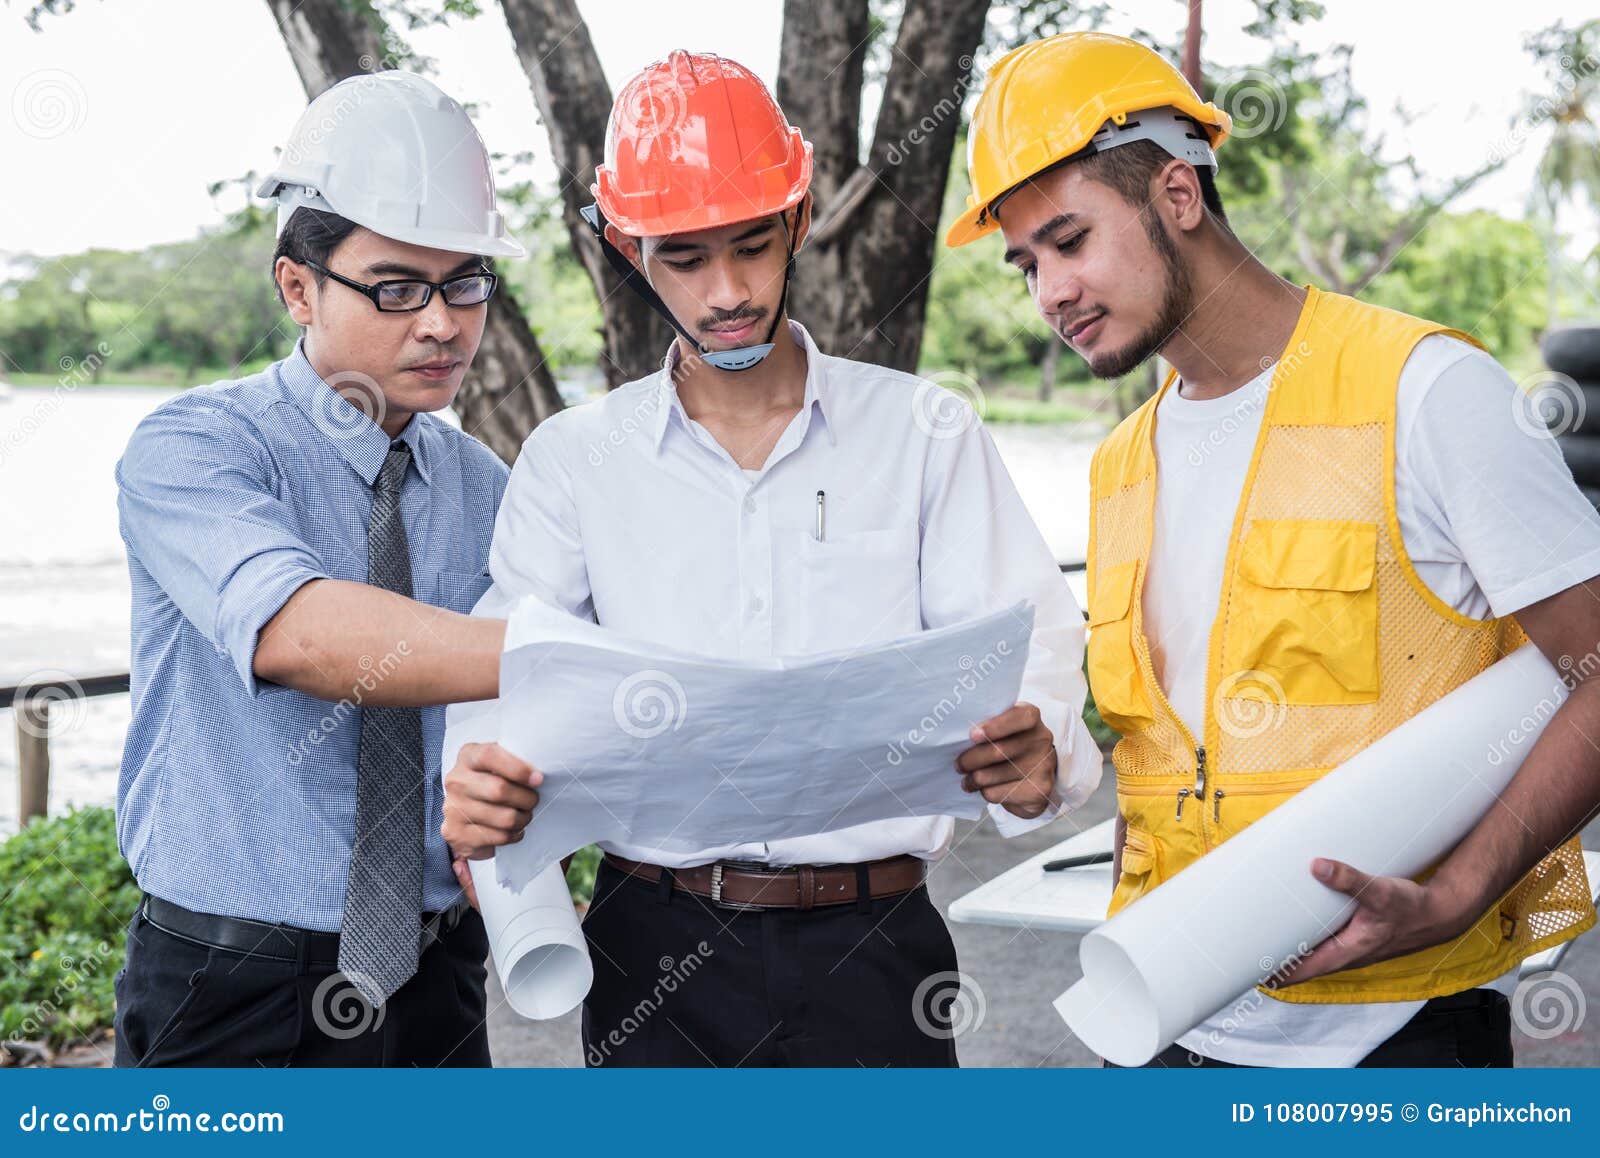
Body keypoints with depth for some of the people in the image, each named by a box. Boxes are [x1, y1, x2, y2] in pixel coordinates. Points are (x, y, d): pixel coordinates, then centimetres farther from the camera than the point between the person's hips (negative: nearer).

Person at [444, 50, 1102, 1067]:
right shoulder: (575, 460, 6)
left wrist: (1033, 758, -25)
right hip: (658, 944, 0)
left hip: (874, 942, 0)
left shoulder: (926, 432, 5)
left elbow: (1025, 641, -1)